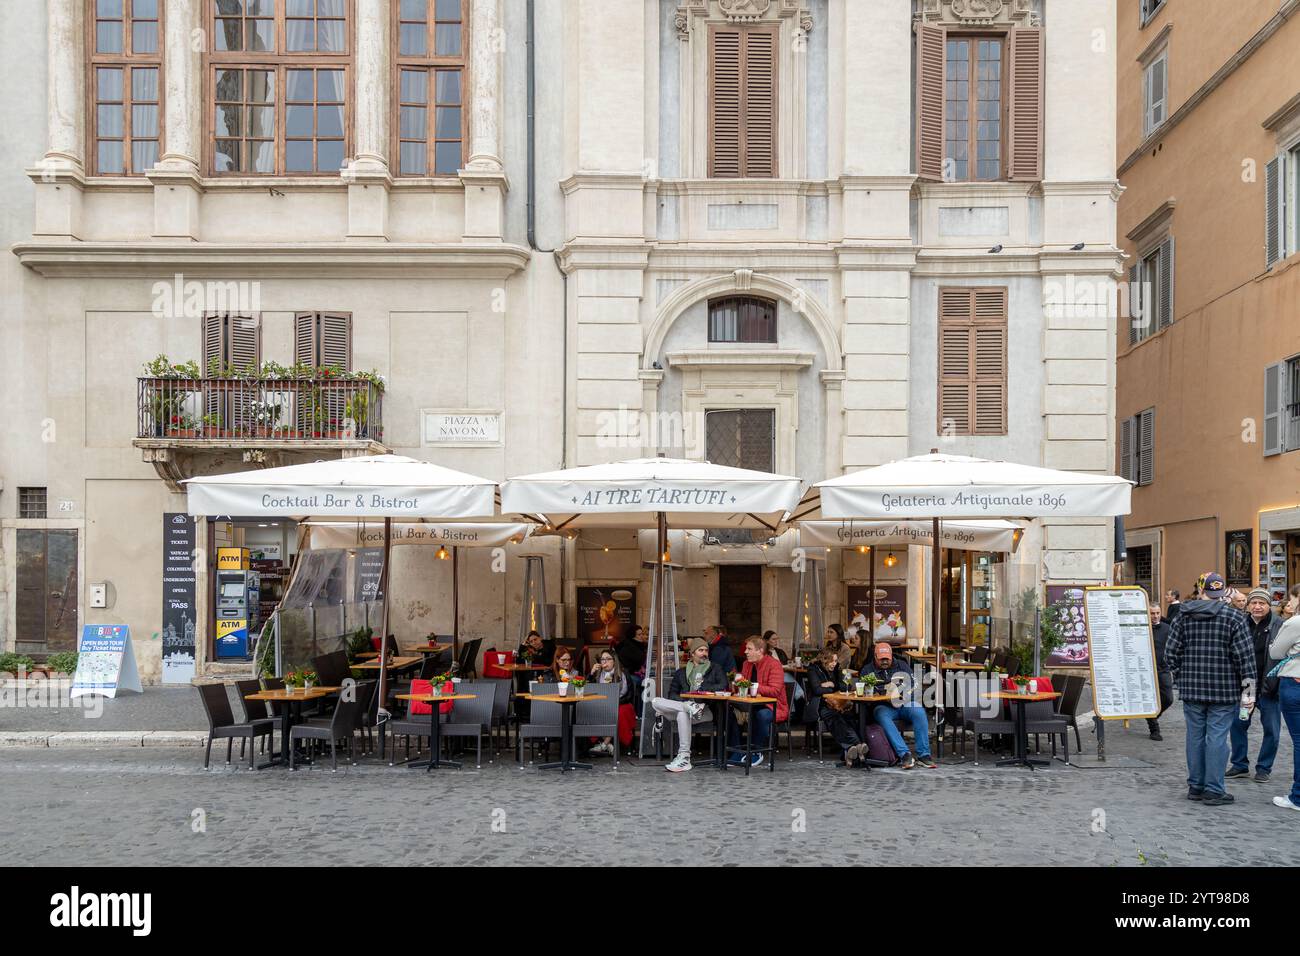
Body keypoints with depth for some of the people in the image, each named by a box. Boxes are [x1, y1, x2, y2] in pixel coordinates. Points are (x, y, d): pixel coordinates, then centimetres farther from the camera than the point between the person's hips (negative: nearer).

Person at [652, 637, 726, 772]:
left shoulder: (715, 669, 20)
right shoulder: (682, 672, 25)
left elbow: (723, 686, 3)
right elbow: (672, 693, 16)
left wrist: (701, 688, -3)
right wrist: (684, 702, -5)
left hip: (706, 709, -3)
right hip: (683, 703, 3)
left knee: (682, 713, -38)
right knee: (656, 702, -23)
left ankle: (684, 757, -39)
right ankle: (690, 707, -39)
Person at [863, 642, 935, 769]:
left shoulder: (901, 666, 18)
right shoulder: (868, 671, 13)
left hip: (905, 703, 2)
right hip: (884, 706, -2)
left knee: (919, 712, -30)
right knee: (882, 716, -36)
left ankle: (923, 755, -28)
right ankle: (904, 754, -42)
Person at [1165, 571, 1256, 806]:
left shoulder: (1184, 616, 4)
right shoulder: (1235, 617, -7)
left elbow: (1171, 651, 4)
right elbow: (1244, 654, -11)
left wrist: (1180, 676, 15)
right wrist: (1248, 682, -3)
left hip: (1191, 688, 4)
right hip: (1224, 690, -3)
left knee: (1195, 736, 11)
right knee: (1217, 738, 0)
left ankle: (1195, 786, 20)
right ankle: (1214, 790, 4)